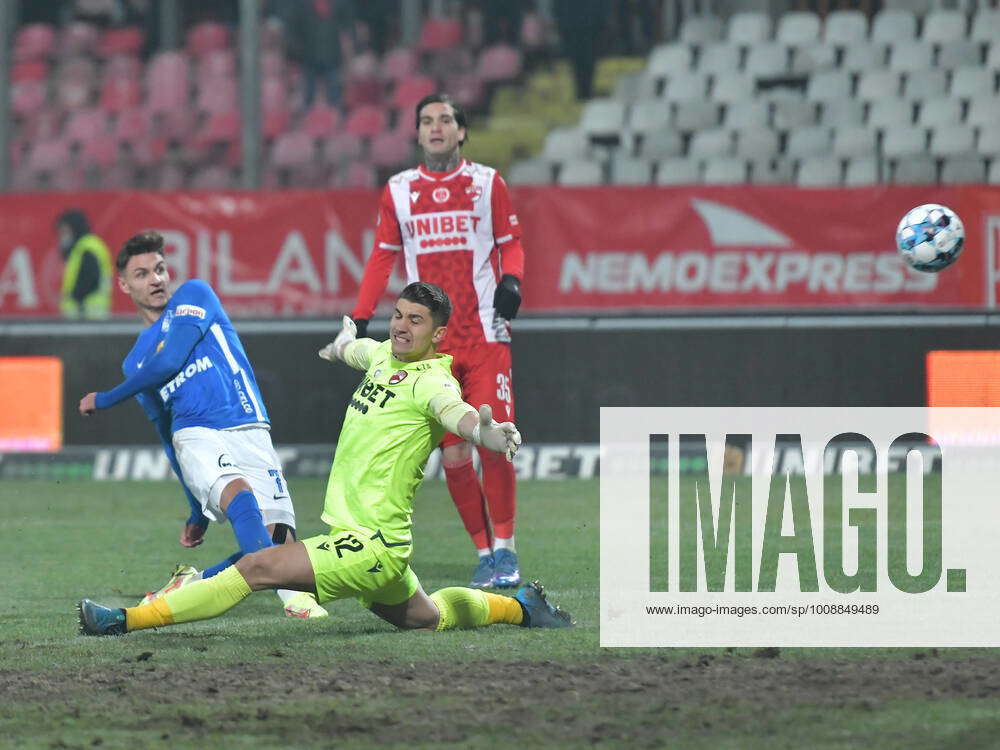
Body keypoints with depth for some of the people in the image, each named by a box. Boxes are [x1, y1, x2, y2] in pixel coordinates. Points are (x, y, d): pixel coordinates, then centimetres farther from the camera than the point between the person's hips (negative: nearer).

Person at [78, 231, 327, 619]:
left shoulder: (194, 296, 11)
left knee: (280, 543, -14)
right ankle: (292, 595, -48)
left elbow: (170, 361, -4)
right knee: (240, 496, -33)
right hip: (195, 437, 1)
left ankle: (189, 583, 8)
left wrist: (107, 399, 7)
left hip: (251, 434, -1)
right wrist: (197, 512, 20)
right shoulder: (136, 364, 21)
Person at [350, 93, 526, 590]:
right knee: (452, 456, -2)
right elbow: (382, 256, 15)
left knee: (493, 443, -11)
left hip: (484, 335, -2)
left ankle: (505, 547, 2)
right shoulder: (398, 191, 10)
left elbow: (511, 242, 10)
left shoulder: (487, 183, 5)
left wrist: (511, 278, -11)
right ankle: (485, 554, 8)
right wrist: (360, 318, 7)